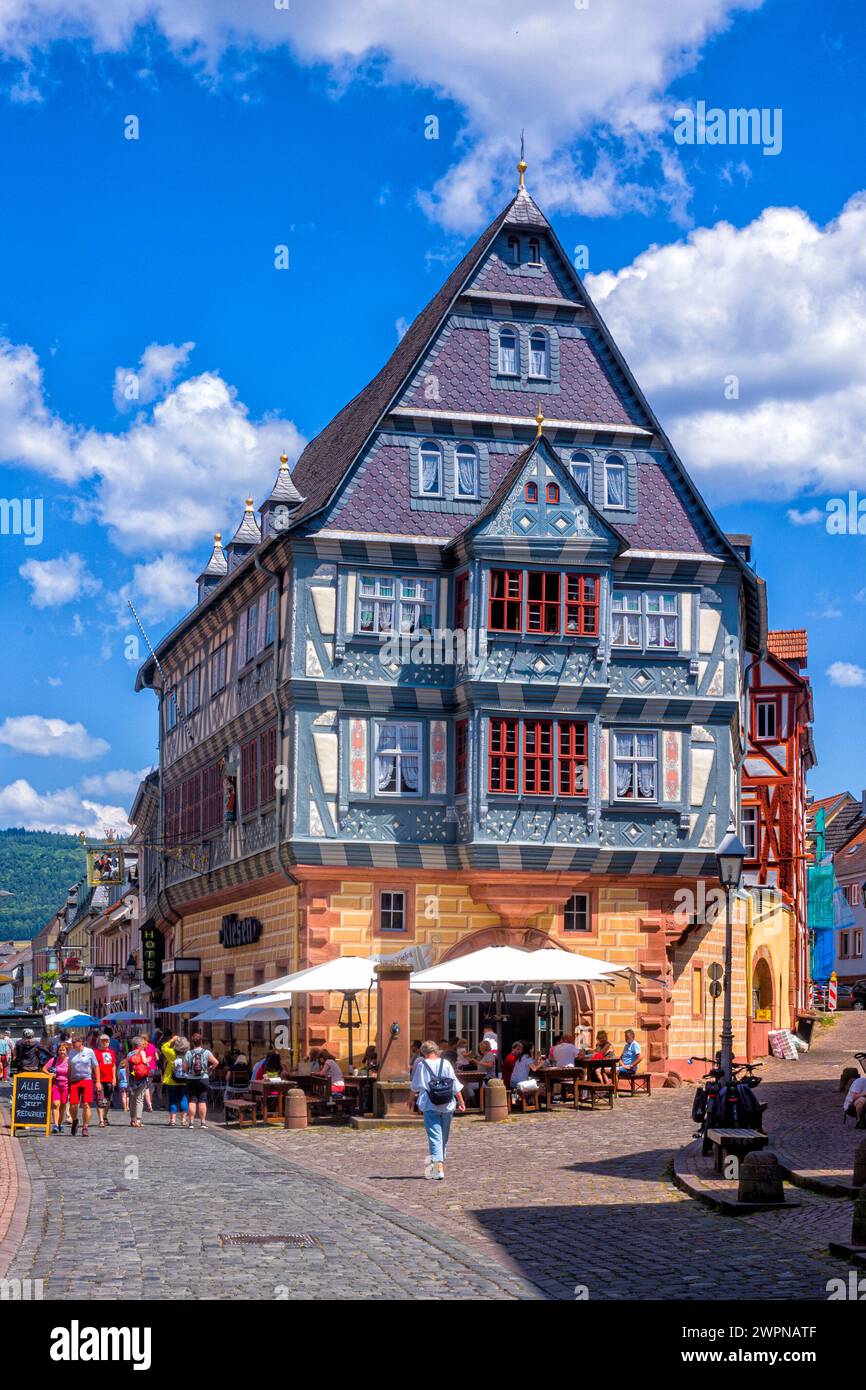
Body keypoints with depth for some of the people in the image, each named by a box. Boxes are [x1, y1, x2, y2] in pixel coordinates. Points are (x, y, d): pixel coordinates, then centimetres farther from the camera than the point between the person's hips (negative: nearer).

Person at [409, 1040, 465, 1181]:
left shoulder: (421, 1065, -3)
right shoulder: (446, 1063, 2)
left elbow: (416, 1086, 6)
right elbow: (456, 1085, 3)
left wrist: (412, 1099, 24)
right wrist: (461, 1101, 12)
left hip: (430, 1106, -3)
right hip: (447, 1106, 3)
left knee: (434, 1137, -6)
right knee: (444, 1137, 16)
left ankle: (439, 1168, -21)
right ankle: (440, 1162, 29)